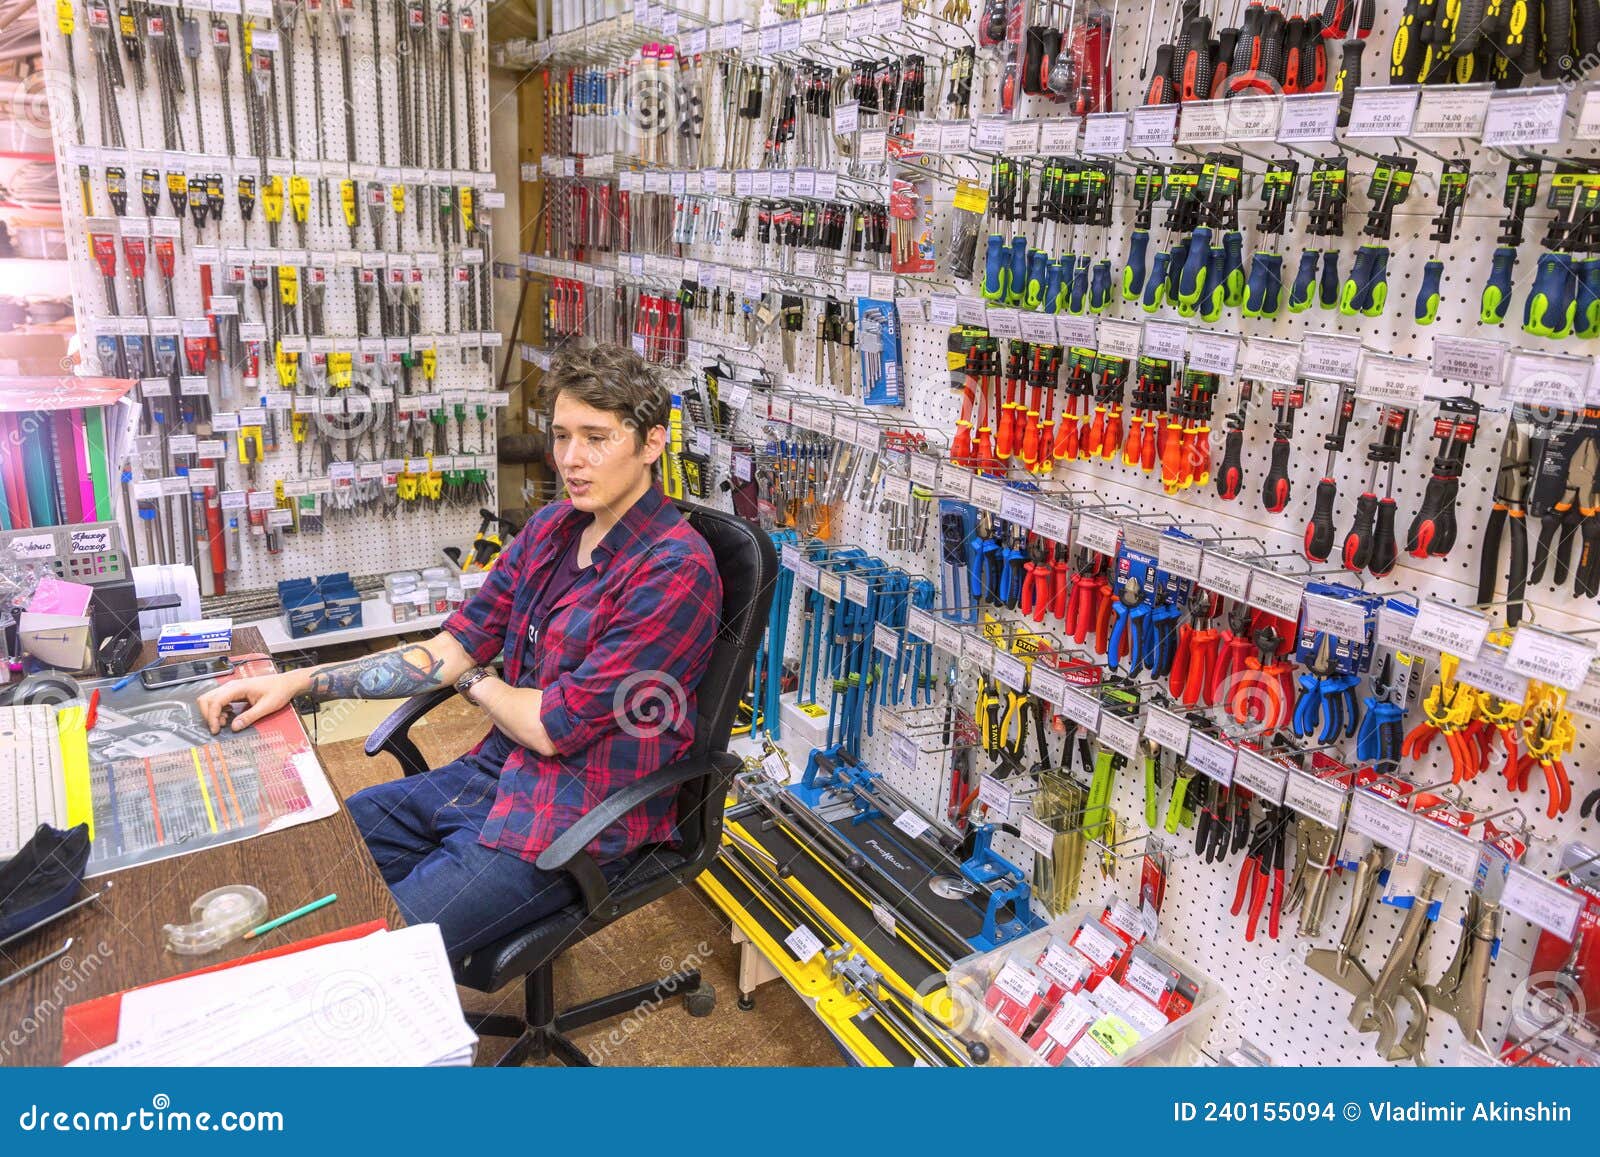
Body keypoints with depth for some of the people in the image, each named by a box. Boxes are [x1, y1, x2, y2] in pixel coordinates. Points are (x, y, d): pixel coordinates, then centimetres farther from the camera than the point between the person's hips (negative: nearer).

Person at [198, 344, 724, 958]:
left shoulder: (676, 572, -21)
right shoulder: (552, 527, 6)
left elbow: (555, 726, -20)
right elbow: (452, 647, 5)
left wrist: (475, 681, 0)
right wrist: (297, 682, -3)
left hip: (576, 824, -8)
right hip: (495, 772, 8)